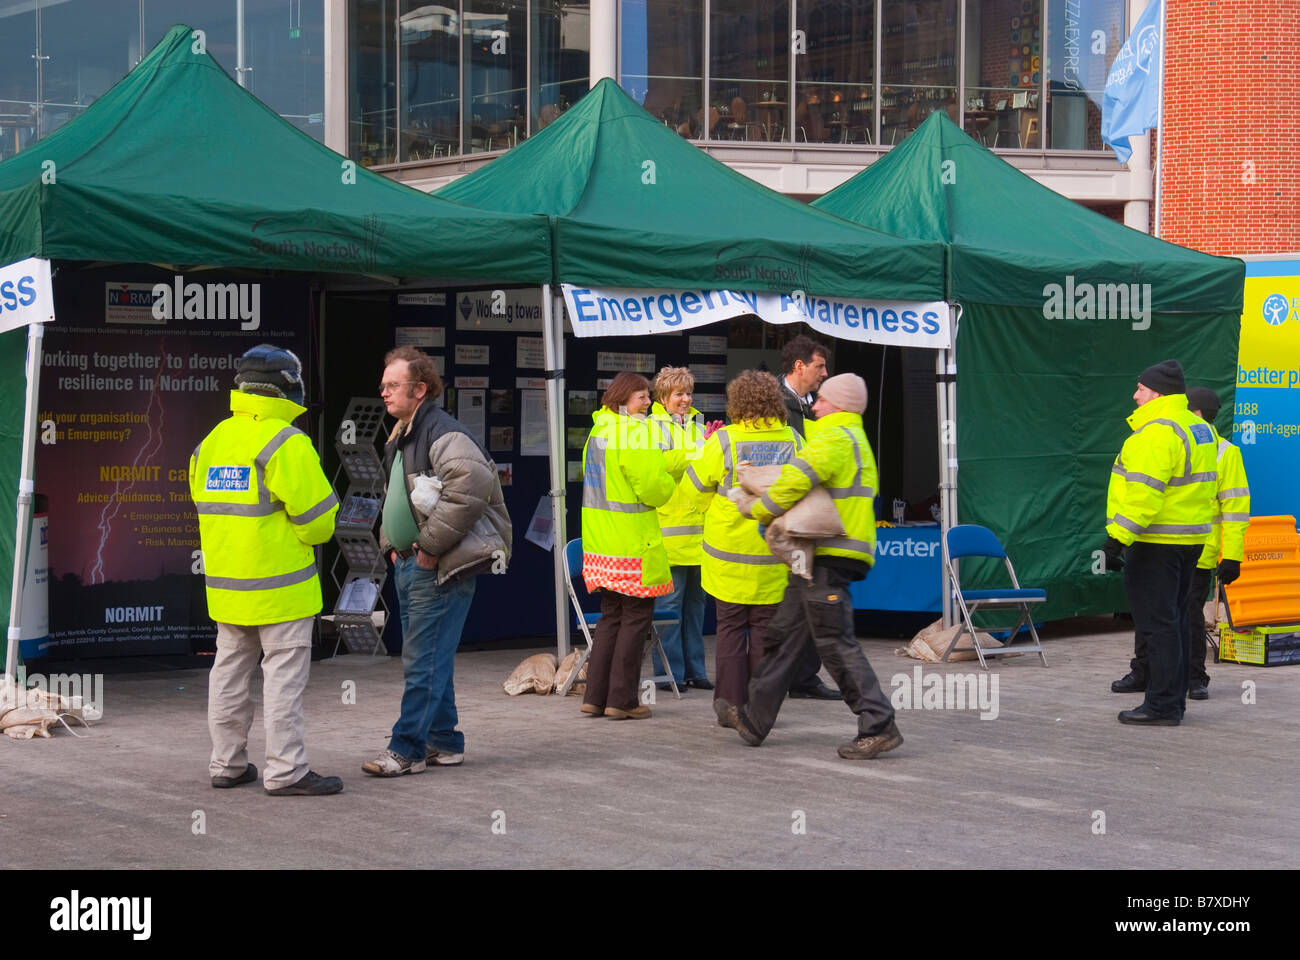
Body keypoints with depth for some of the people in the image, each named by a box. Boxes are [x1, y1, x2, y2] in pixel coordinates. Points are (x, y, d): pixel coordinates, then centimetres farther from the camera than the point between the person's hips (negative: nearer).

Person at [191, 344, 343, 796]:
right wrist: (316, 533, 6)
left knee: (229, 671, 15)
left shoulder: (210, 442, 9)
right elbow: (316, 517, -16)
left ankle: (227, 763, 22)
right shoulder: (286, 443, -15)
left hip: (226, 584, 8)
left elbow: (206, 504, 15)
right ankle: (286, 771, -2)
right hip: (279, 585, -8)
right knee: (284, 675, -3)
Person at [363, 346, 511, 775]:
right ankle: (444, 743, 22)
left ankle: (407, 749, -4)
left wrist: (431, 546, -23)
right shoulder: (401, 437, 15)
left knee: (423, 662, -7)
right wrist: (392, 544, 17)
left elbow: (472, 486, -30)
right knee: (432, 660, 14)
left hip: (440, 569, -10)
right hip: (409, 564, 10)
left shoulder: (442, 433, -16)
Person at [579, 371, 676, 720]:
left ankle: (595, 696, 14)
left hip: (600, 544, 8)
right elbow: (654, 491, -17)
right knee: (636, 617, 1)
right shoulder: (635, 433, -15)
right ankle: (622, 700, 2)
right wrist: (668, 480, 4)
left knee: (611, 615, 15)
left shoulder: (598, 431, 12)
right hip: (633, 546, -8)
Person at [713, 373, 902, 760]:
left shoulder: (836, 436, -11)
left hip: (828, 556, -11)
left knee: (835, 642, -11)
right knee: (784, 634, 16)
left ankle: (879, 727, -12)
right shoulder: (855, 439, 24)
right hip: (819, 558, 11)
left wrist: (764, 510, -9)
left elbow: (798, 477, -24)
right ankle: (755, 719, 24)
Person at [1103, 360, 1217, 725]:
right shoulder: (1199, 427, 14)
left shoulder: (1157, 432, -18)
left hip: (1156, 543, -10)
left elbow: (1143, 492, -25)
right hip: (1190, 541, 10)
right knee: (1174, 621, 16)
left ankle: (1161, 706, -4)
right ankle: (1174, 701, 21)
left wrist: (1118, 538, -24)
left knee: (1155, 623, -5)